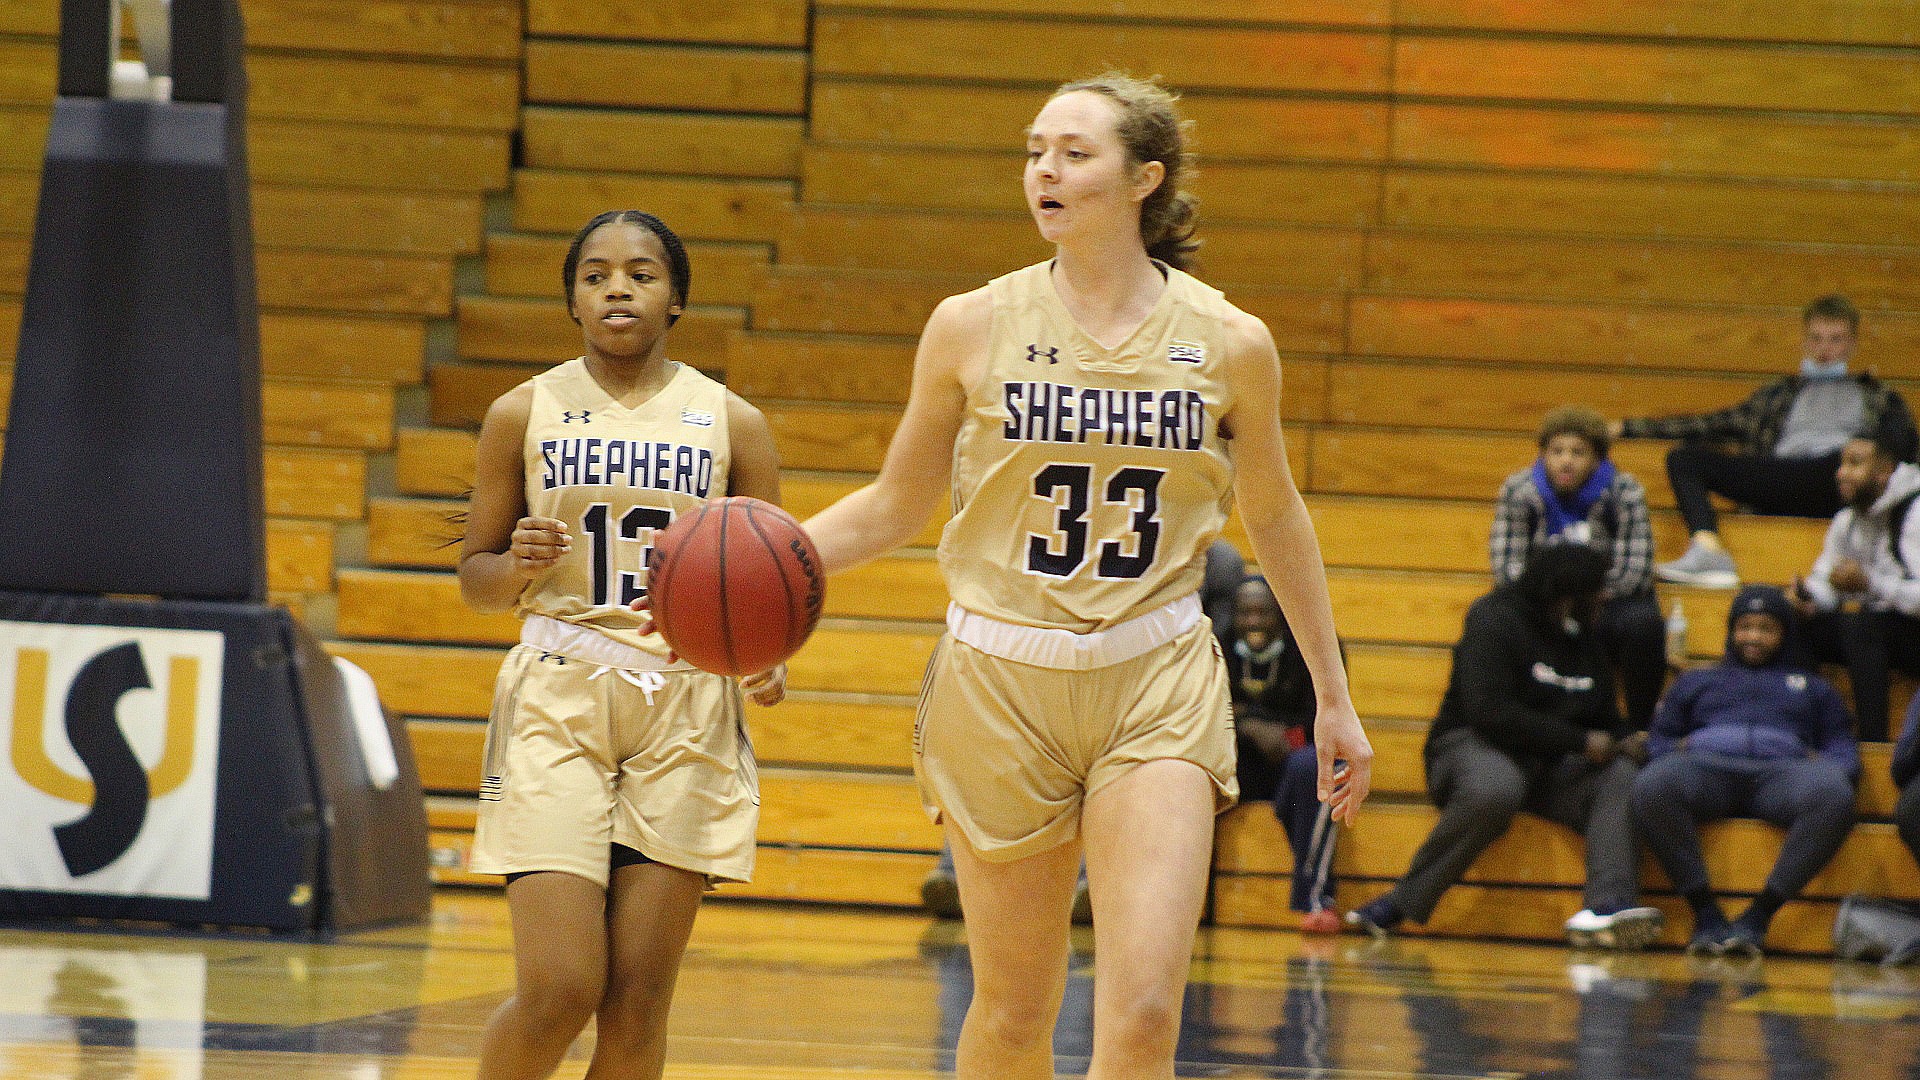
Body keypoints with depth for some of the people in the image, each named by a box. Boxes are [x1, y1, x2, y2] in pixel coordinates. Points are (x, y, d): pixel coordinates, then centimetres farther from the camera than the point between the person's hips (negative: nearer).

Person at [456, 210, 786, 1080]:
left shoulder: (731, 424, 6)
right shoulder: (525, 413, 5)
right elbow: (475, 580, 11)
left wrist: (768, 658, -14)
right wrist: (519, 565, -12)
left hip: (685, 711, 1)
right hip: (558, 704, -1)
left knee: (639, 998, -3)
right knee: (559, 990, -12)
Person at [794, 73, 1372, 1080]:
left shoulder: (1229, 344, 0)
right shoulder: (973, 327, -1)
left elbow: (1275, 519, 14)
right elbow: (895, 505, 8)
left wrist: (1334, 696, 18)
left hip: (1156, 687, 0)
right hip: (1002, 683, 1)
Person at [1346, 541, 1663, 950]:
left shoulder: (1583, 639, 16)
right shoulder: (1495, 622, -8)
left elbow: (1605, 718, 23)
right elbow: (1491, 713, -19)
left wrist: (1626, 741, -4)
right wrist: (1578, 740, -19)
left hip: (1552, 766, 6)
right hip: (1475, 747, -6)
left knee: (1621, 778, -24)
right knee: (1494, 790, -42)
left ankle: (1610, 907, -43)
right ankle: (1403, 901, -31)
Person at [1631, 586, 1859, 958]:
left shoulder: (1813, 688, 37)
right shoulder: (1696, 682, 38)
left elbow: (1844, 752, 25)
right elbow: (1658, 741, 28)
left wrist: (1822, 764, 1)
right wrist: (1675, 751, 4)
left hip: (1782, 773, 0)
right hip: (1706, 766, 0)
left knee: (1834, 795, -40)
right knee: (1651, 787, -39)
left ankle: (1758, 915, -37)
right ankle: (1705, 912, -33)